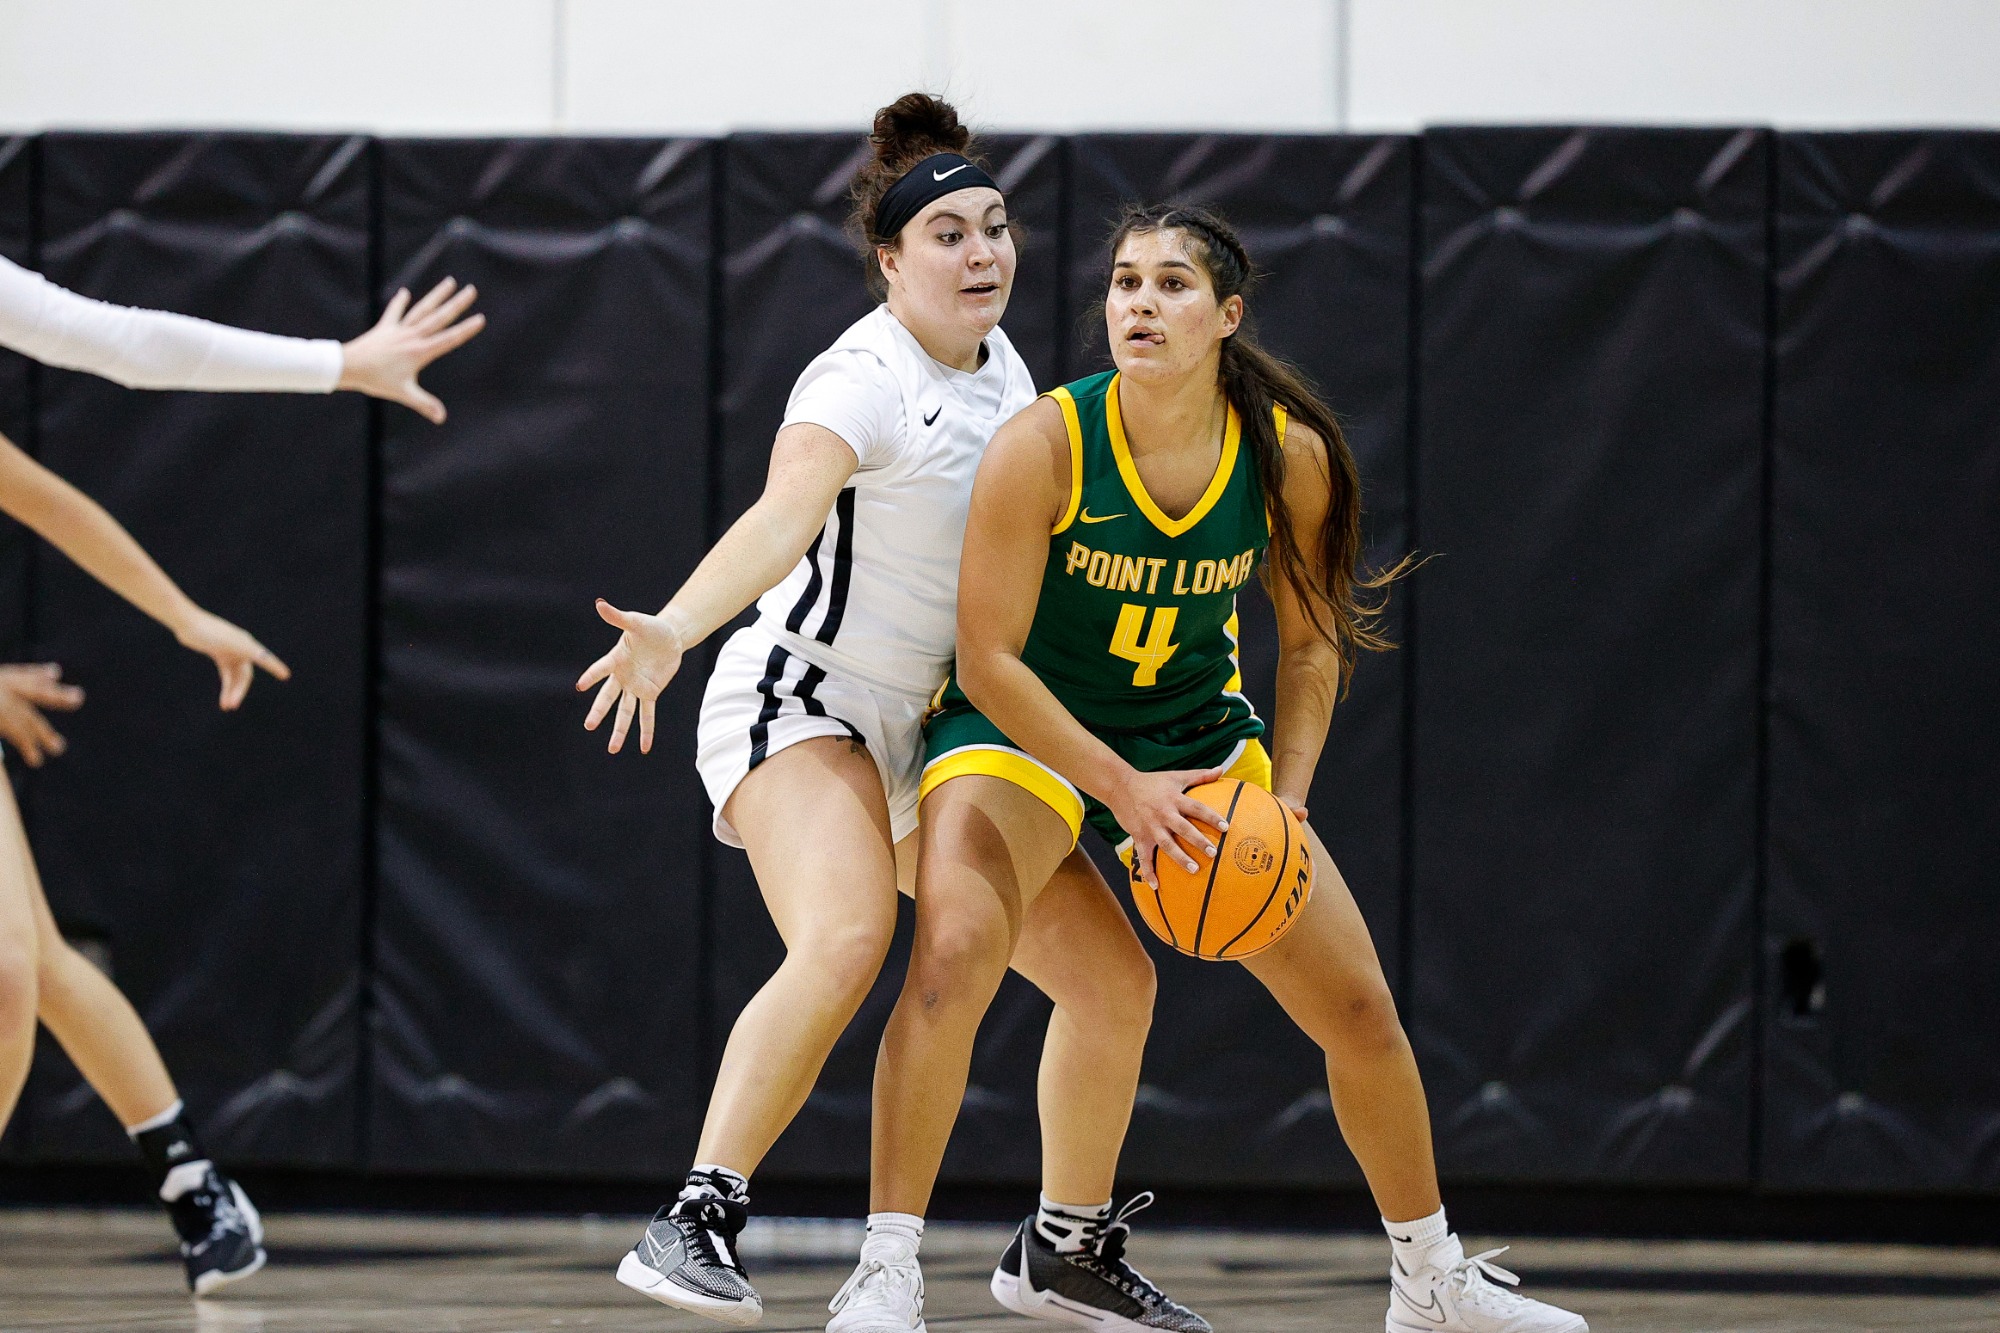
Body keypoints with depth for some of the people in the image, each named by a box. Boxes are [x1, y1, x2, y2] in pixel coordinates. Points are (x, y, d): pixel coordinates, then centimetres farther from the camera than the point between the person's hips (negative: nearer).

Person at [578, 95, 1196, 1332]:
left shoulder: (1000, 366, 8)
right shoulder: (863, 381, -18)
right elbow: (782, 518, -37)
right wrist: (672, 629, -53)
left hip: (933, 739, 8)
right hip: (801, 705, -8)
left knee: (1114, 979, 5)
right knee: (845, 941, -36)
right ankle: (696, 1224, -38)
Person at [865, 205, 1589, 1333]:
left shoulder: (1290, 457, -15)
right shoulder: (1044, 446, -26)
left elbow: (1310, 644, 2)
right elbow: (989, 659, -22)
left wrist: (1285, 804, -10)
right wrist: (1126, 790, -28)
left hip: (1199, 737, 4)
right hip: (1025, 728, -4)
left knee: (1362, 1012, 5)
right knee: (952, 954, -31)